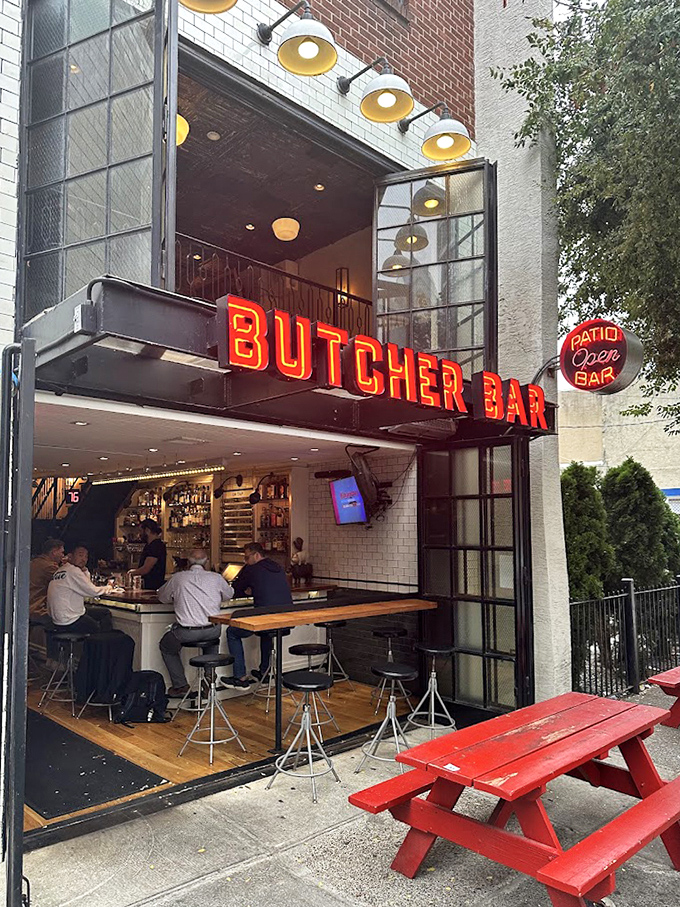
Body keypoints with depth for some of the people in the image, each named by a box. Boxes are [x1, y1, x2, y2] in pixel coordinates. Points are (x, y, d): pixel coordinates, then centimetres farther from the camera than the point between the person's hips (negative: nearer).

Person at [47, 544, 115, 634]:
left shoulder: (60, 570, 11)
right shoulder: (73, 570, -18)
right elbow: (93, 592, -14)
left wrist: (85, 571, 4)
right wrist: (108, 587, 4)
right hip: (69, 623, -10)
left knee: (105, 612, 15)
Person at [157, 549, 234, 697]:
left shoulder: (178, 577, 0)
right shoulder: (216, 577, 3)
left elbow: (162, 597, 16)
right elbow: (229, 595, 21)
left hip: (186, 632, -2)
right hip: (212, 631, 3)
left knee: (166, 647, 27)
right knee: (213, 641, 39)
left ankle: (180, 685, 20)